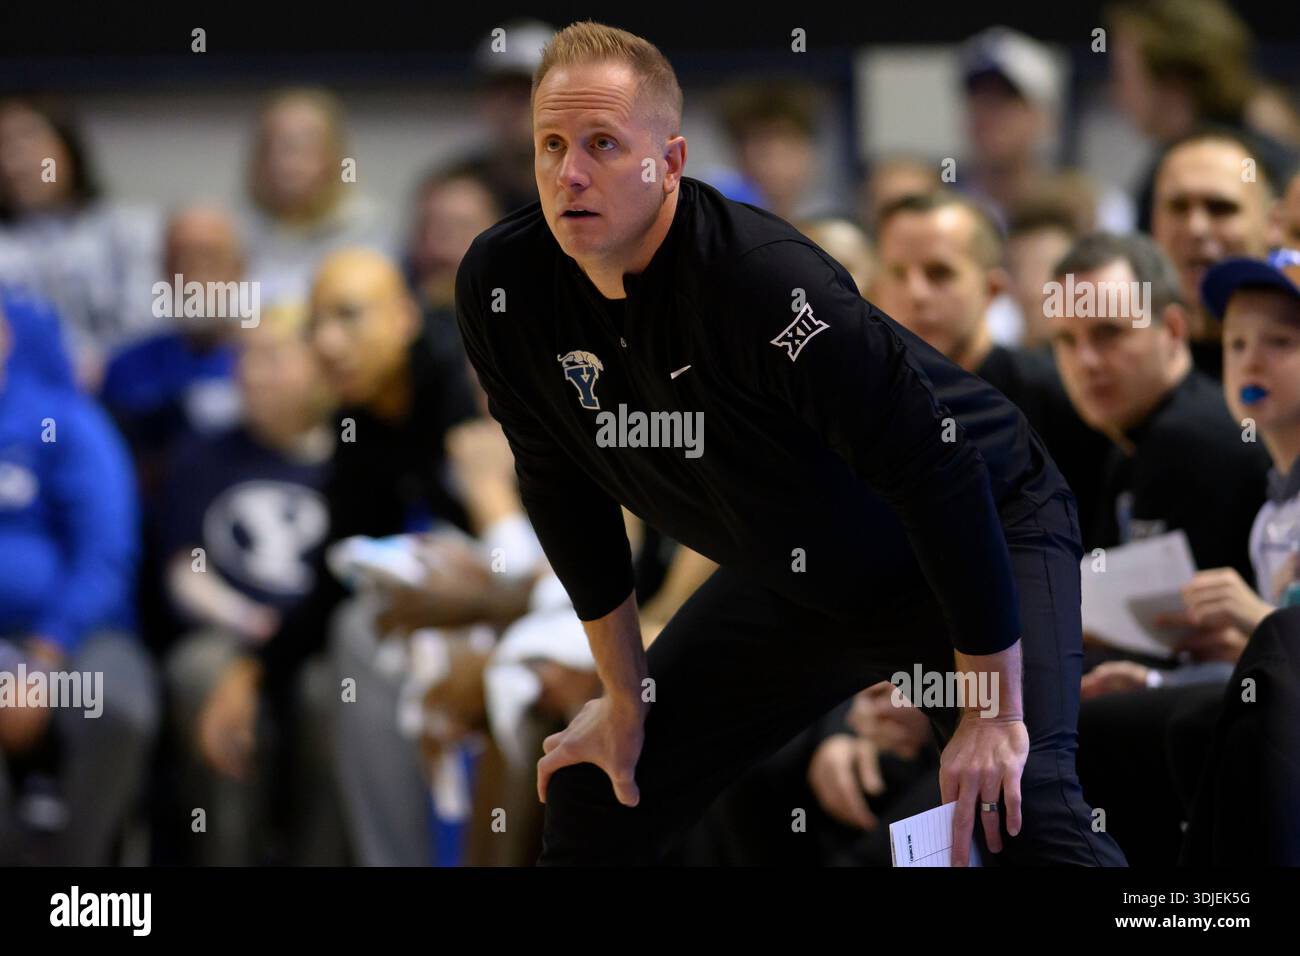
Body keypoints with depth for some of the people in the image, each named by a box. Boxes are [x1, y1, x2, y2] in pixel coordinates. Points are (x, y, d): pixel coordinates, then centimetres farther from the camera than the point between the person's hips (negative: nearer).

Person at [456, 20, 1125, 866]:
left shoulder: (766, 280, -34)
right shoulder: (502, 288, -15)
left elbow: (939, 474, -31)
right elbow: (564, 485, 2)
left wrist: (993, 712, -28)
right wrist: (625, 698, 5)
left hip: (983, 534, -7)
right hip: (789, 574, 7)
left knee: (1021, 810, -28)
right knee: (594, 804, 5)